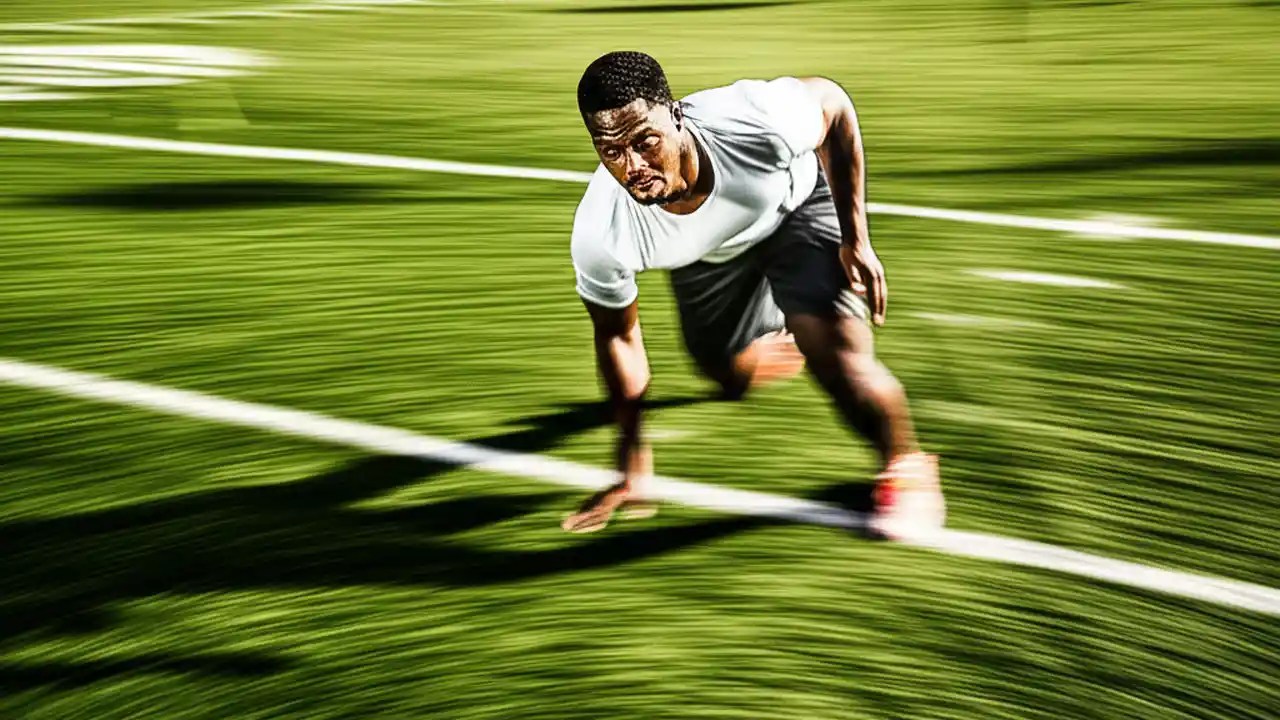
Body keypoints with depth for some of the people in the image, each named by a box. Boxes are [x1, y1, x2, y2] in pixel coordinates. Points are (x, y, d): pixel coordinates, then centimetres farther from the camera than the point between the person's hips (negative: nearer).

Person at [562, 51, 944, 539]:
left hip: (799, 202, -2)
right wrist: (633, 463, -9)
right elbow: (617, 335, -16)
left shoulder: (757, 122, -43)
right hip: (707, 256, 3)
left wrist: (856, 239, -17)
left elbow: (832, 102, -18)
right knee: (731, 379, 15)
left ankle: (904, 468, 11)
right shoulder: (599, 236, -36)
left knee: (837, 362, -20)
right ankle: (772, 339, 53)